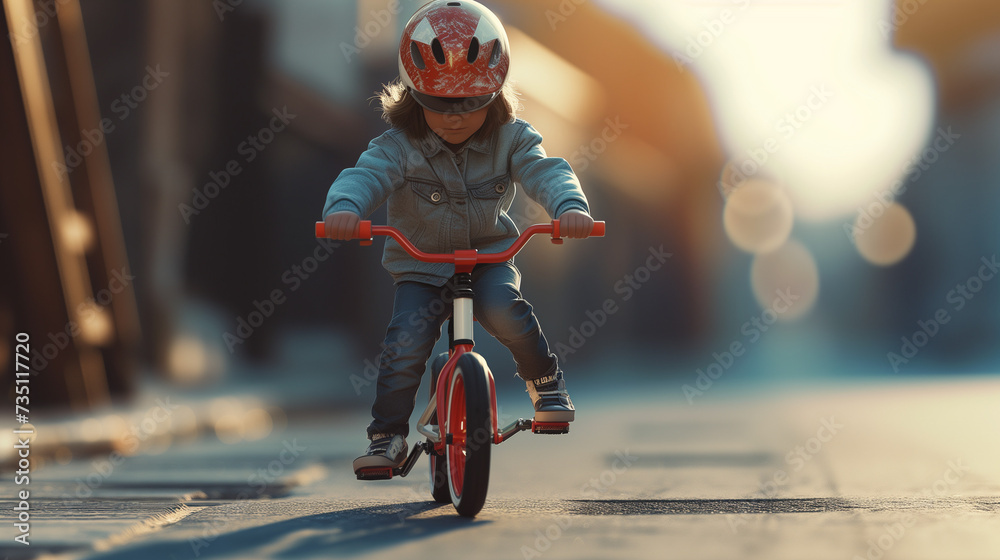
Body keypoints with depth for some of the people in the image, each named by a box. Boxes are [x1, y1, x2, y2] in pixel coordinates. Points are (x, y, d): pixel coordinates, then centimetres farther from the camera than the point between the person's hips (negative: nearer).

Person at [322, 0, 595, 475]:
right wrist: (344, 208, -54)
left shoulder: (509, 138, -9)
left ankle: (545, 379, -1)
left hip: (489, 257, 0)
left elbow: (545, 171, -22)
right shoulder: (400, 145, -14)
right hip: (420, 266, 0)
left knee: (503, 308, -29)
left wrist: (570, 206, -45)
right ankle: (387, 435, -1)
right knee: (404, 343, -18)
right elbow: (367, 174, -30)